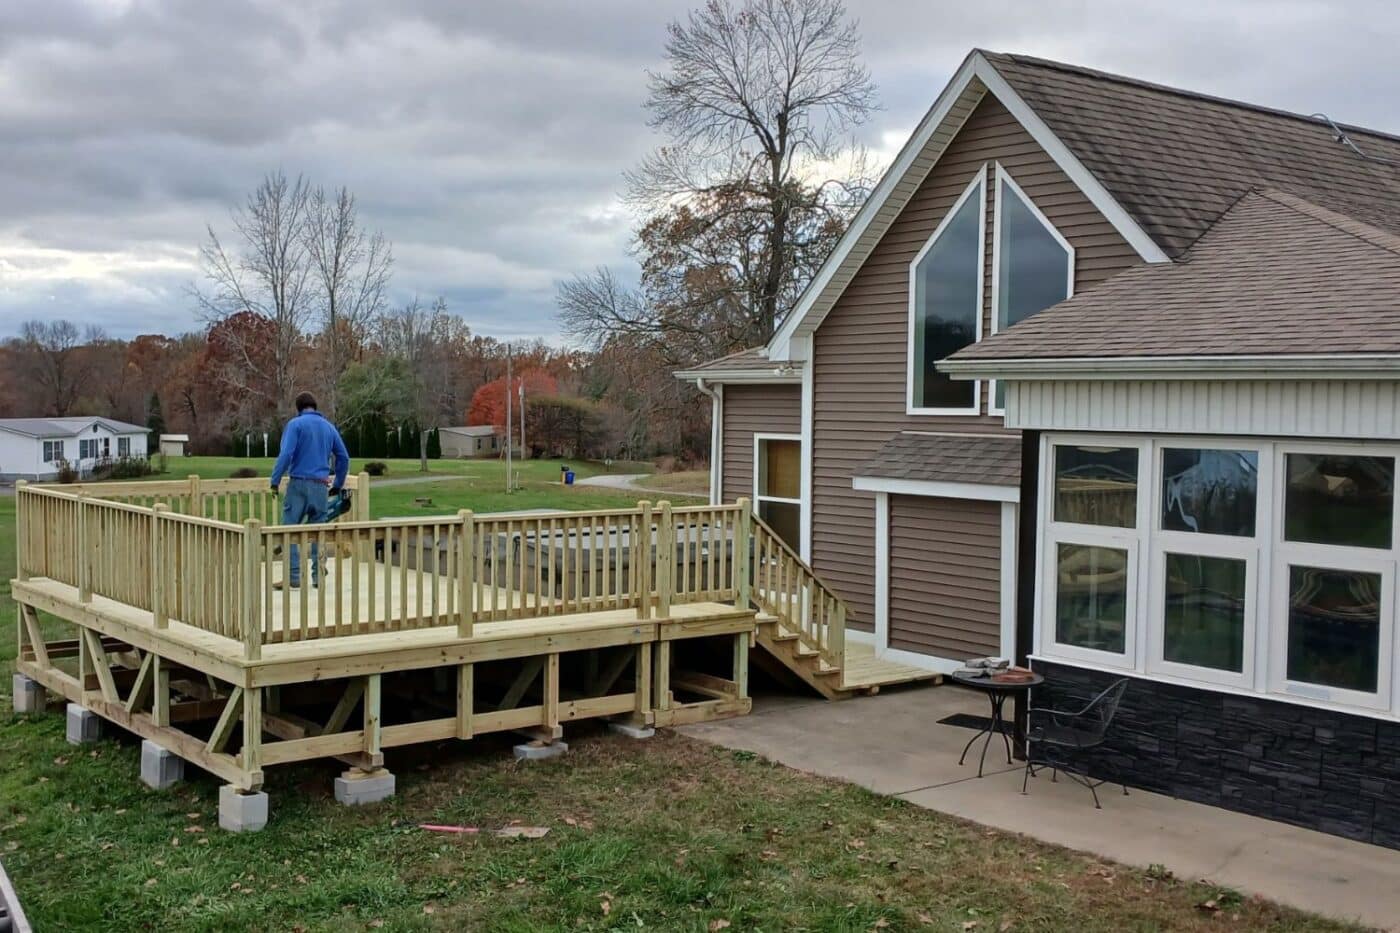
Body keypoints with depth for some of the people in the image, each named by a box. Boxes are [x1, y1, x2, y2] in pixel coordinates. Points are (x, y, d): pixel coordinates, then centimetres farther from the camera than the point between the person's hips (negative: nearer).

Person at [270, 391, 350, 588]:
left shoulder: (296, 424, -2)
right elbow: (343, 457, 15)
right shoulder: (329, 427, 13)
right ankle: (318, 576, 8)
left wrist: (275, 480, -8)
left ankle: (293, 575, -4)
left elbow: (286, 454, -14)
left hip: (299, 483, -4)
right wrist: (338, 484, 24)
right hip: (321, 486, 4)